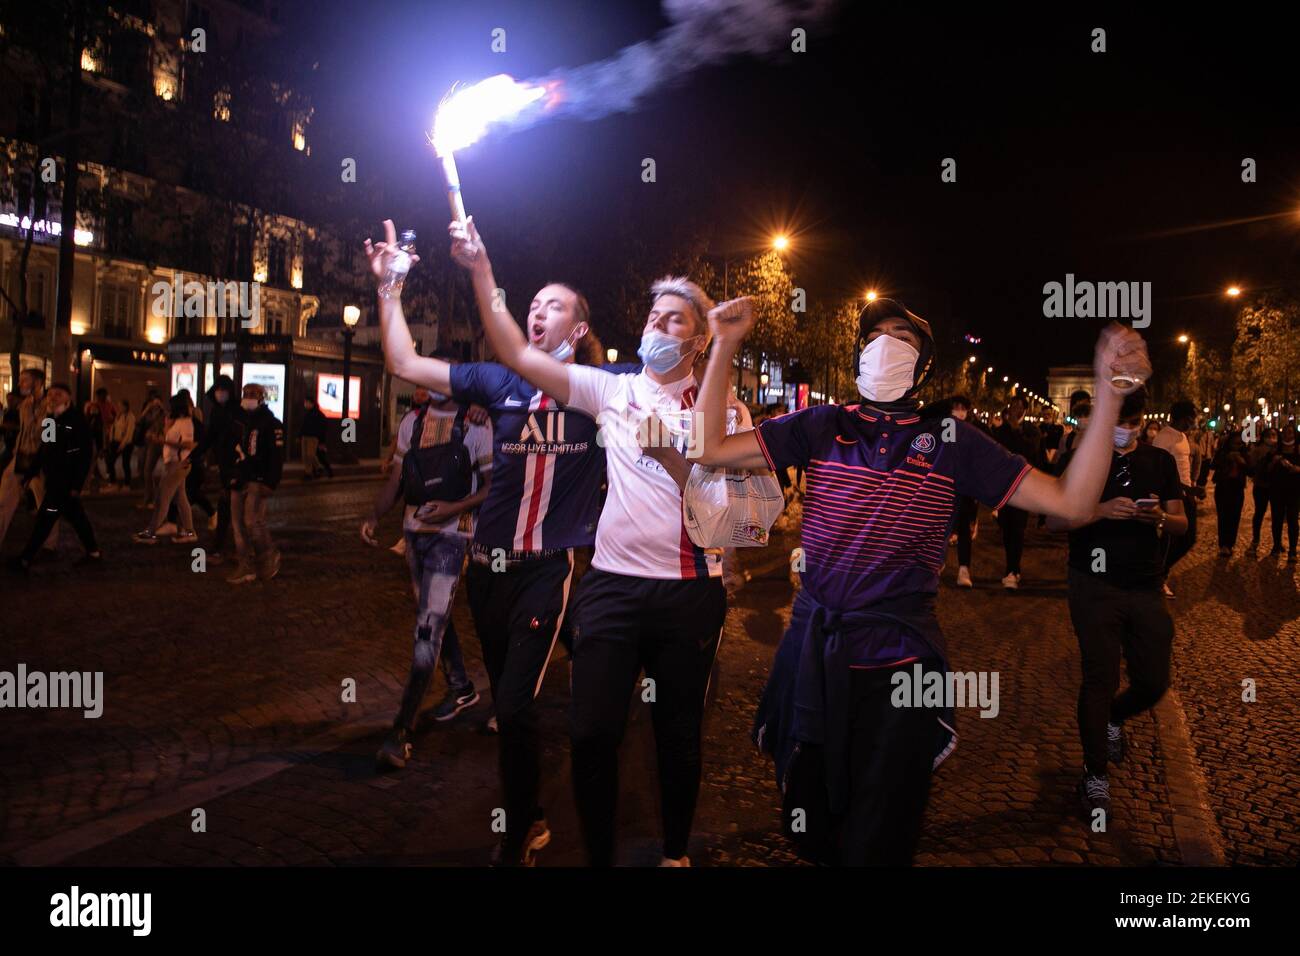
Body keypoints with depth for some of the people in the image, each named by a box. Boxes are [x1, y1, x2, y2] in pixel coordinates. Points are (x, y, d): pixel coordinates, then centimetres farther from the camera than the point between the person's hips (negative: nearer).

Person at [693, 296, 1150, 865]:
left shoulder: (951, 442, -2)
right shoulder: (822, 427, 0)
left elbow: (1071, 502, -9)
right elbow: (709, 449, -6)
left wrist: (1109, 395, -18)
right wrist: (725, 347, -11)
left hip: (899, 662, -1)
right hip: (813, 654, 2)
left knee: (878, 843, 14)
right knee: (809, 831, 20)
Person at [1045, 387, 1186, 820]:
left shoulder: (1160, 461, 10)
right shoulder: (1080, 459, 0)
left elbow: (1182, 523, 9)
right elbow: (1053, 519, -7)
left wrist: (1161, 517, -14)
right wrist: (1102, 510, -23)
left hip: (1146, 588, 4)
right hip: (1095, 586, -3)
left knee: (1154, 681, 6)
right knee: (1100, 679, -4)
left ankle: (1113, 719, 40)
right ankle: (1095, 775, 12)